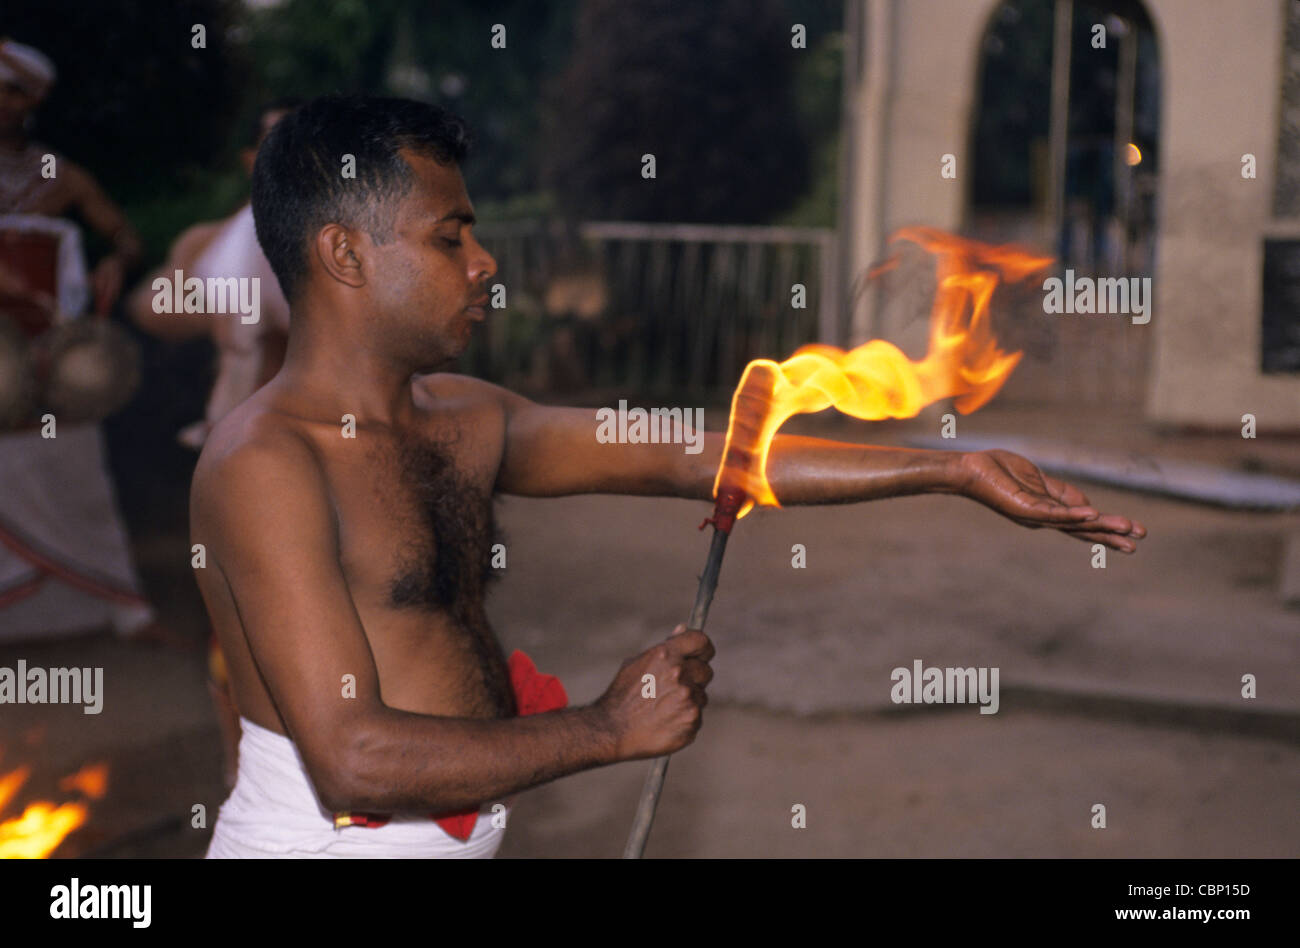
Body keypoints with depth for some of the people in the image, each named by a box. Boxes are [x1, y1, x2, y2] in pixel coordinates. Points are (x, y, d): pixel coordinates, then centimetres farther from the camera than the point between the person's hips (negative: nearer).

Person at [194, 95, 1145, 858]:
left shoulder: (460, 420, 7)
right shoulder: (265, 462, -18)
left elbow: (696, 457, 4)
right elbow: (354, 759, -24)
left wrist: (958, 470, 2)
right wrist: (613, 730, -16)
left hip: (459, 838, 7)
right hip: (324, 838, -7)